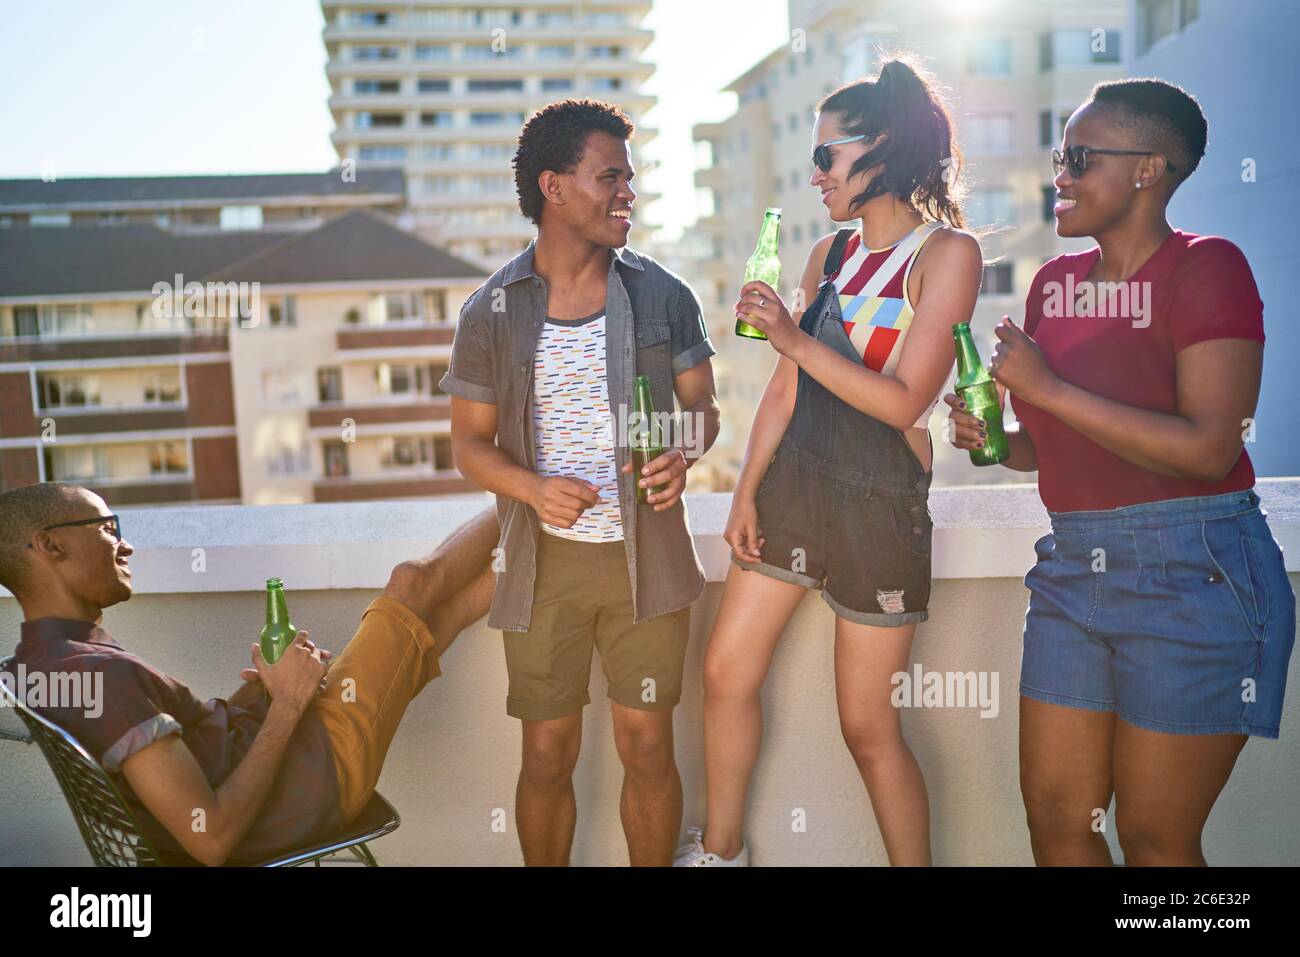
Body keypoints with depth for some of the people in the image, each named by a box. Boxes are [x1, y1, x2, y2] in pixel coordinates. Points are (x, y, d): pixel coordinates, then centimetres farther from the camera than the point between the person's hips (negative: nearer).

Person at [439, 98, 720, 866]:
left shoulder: (663, 296, 1)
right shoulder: (492, 312, -2)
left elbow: (703, 407, 8)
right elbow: (470, 440, 3)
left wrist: (683, 456, -15)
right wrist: (532, 486, -18)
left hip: (645, 553, 1)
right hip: (545, 559, 0)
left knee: (648, 747, 9)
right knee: (548, 754, 10)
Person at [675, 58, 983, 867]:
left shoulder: (946, 252, -9)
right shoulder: (828, 254, 9)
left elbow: (904, 402, -17)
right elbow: (787, 387, 11)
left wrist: (795, 338, -19)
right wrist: (746, 492, 8)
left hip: (880, 503, -6)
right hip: (792, 484, 6)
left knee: (869, 726, 1)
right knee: (727, 675, 10)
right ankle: (720, 849, 30)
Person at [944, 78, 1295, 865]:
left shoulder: (1206, 268, -9)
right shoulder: (1055, 283, 10)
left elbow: (1208, 449, -20)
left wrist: (1047, 389, -18)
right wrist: (994, 438, -1)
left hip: (1191, 573, -6)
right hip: (1072, 566, 7)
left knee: (1154, 836, 6)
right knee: (1055, 815, 12)